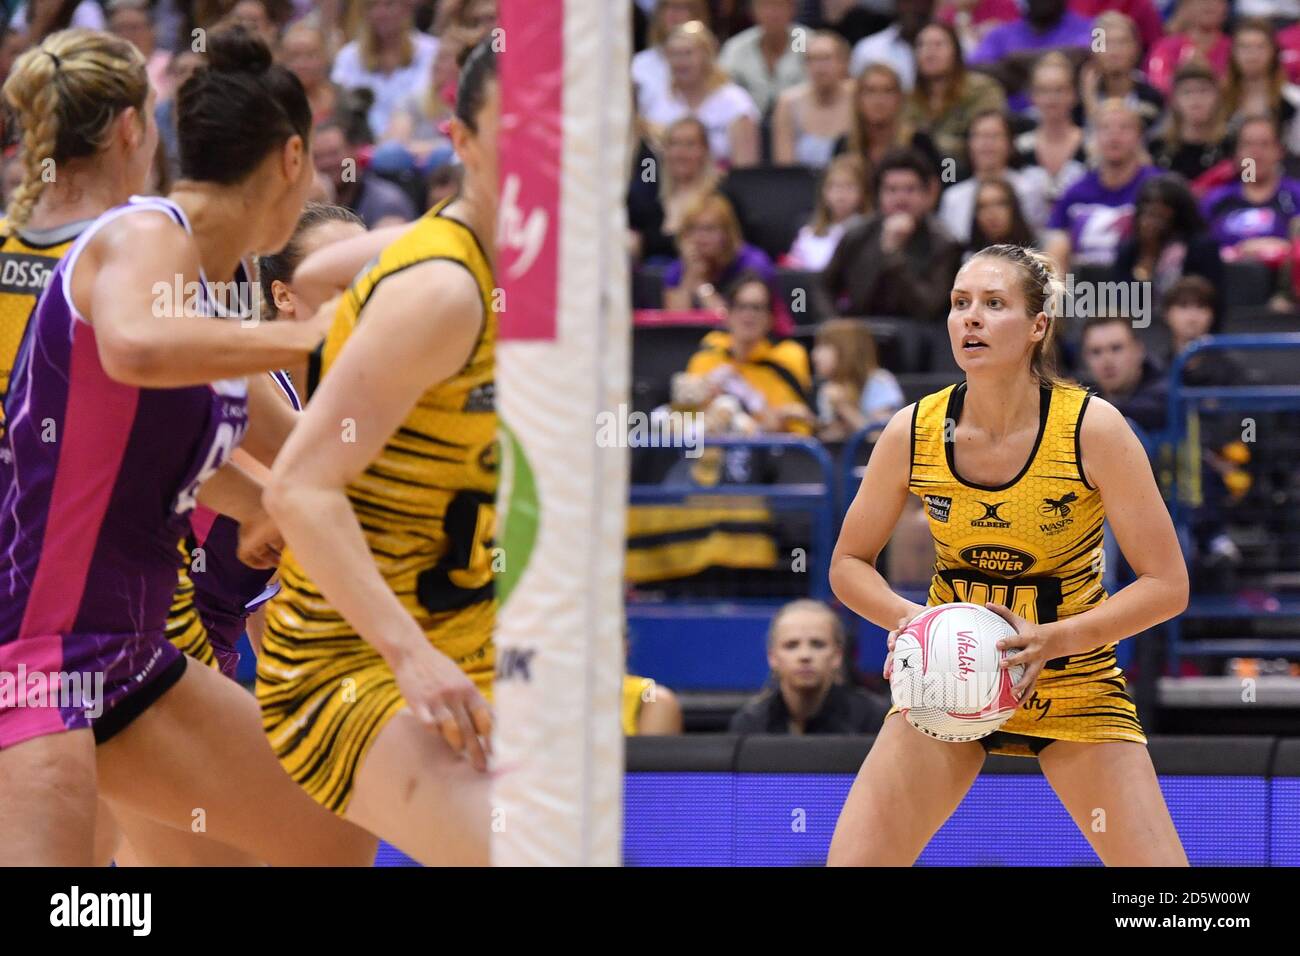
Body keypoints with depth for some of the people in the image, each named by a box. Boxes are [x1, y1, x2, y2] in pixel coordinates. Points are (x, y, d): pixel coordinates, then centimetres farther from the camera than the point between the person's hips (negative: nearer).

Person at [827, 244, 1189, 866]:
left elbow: (1167, 585, -14)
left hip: (1075, 688, -2)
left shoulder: (1092, 428, -18)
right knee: (849, 863, -11)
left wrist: (1052, 640, -27)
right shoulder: (913, 431, -11)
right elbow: (848, 565, 2)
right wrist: (907, 618, -19)